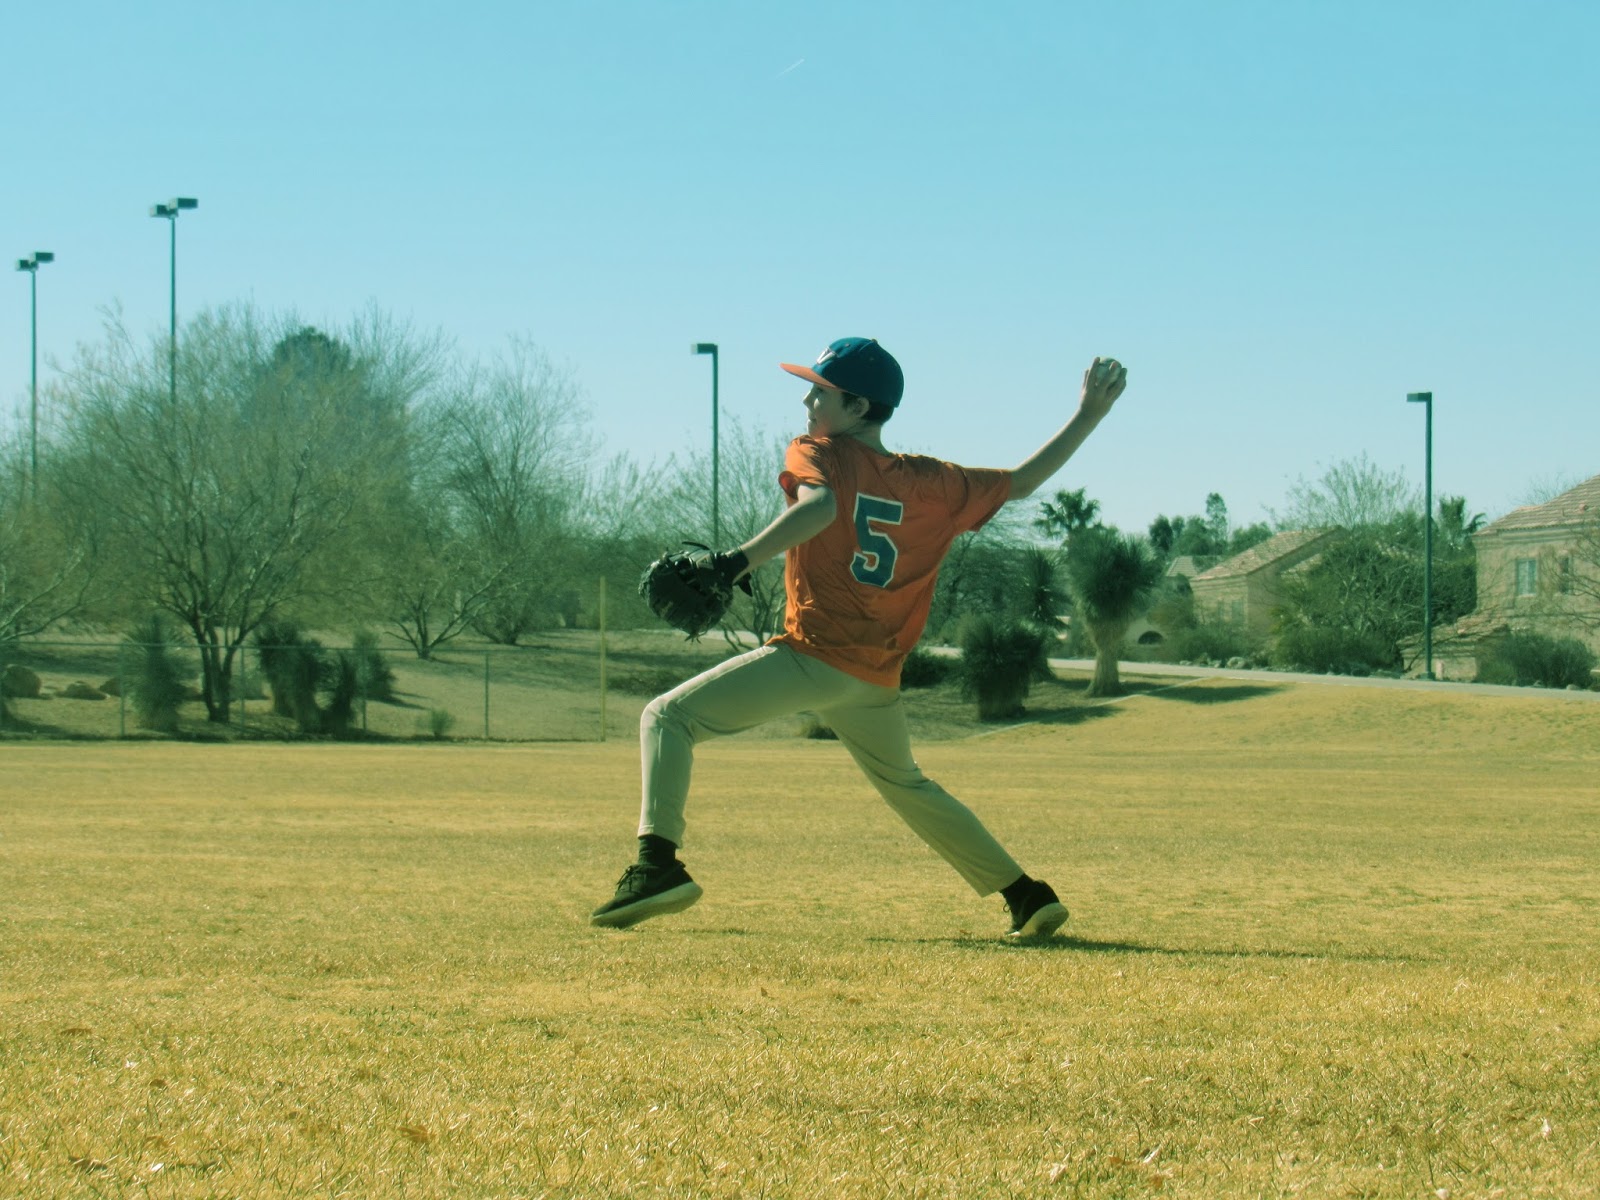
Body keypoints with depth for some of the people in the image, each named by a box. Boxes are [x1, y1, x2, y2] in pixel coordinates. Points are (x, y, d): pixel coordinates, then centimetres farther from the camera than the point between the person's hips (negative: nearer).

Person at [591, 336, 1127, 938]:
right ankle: (1027, 896, 26)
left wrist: (738, 561, -31)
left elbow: (819, 506, -22)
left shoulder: (816, 454, 0)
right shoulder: (929, 483, 13)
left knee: (668, 718, -1)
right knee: (907, 785, 29)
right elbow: (1021, 482, 21)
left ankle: (658, 863, -21)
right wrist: (1088, 416, 27)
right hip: (879, 679, 6)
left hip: (813, 657, -6)